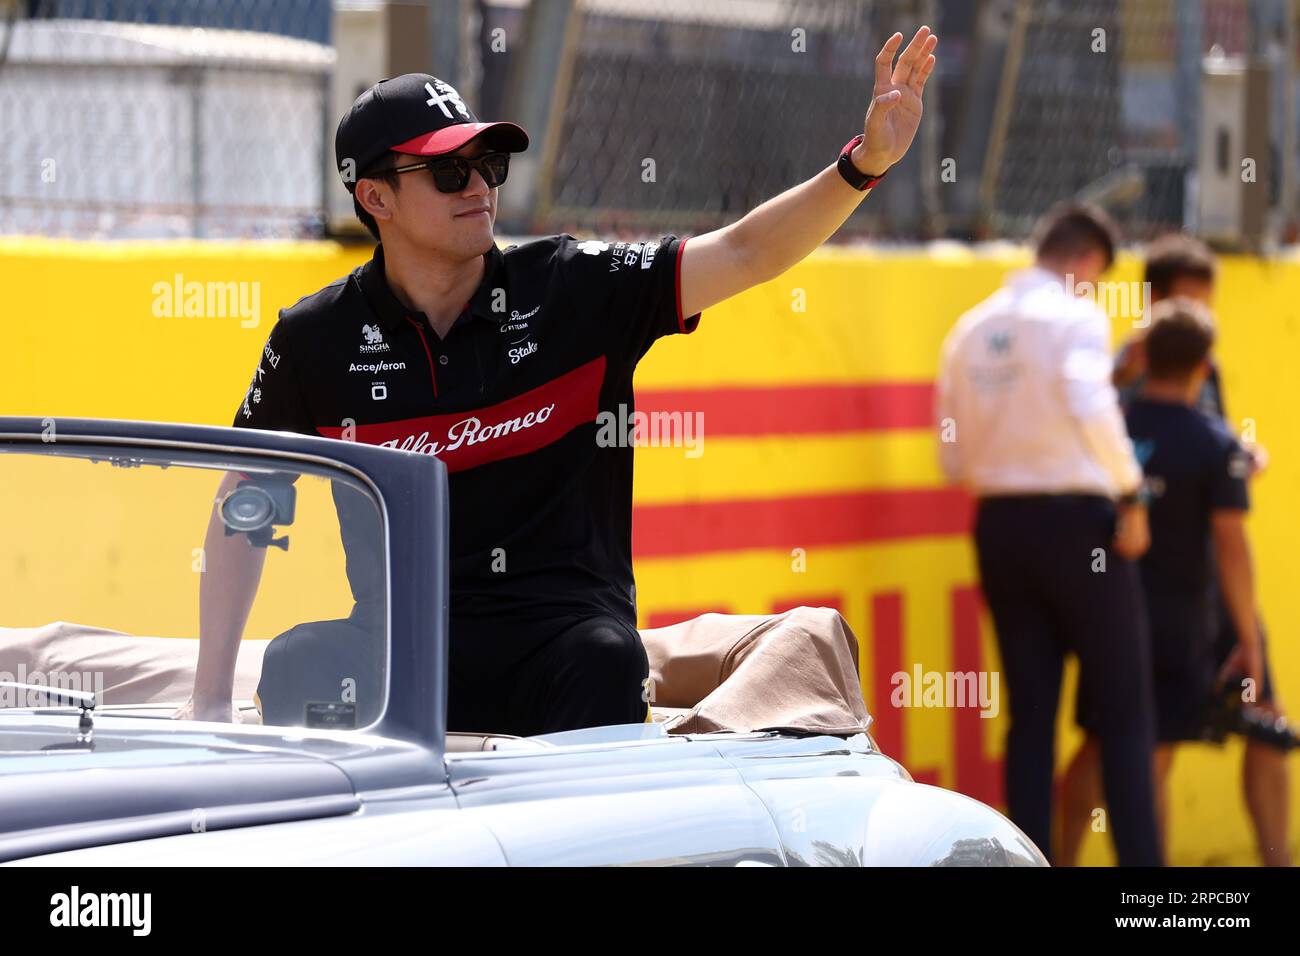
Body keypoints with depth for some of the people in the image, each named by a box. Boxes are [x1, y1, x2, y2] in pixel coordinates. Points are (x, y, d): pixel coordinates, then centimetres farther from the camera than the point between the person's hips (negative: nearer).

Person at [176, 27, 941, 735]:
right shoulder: (319, 340, 3)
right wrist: (211, 700, 7)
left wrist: (864, 163, -22)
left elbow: (747, 255, -6)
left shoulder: (575, 290, 0)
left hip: (567, 633, -1)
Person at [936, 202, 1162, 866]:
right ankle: (1139, 858, -3)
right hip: (1075, 520, -5)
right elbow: (1091, 404, -26)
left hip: (999, 525, 5)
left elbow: (953, 456, 10)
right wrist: (1129, 494, -16)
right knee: (1125, 713, 2)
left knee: (1030, 713, 10)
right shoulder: (1077, 315, -7)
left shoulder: (972, 328, 11)